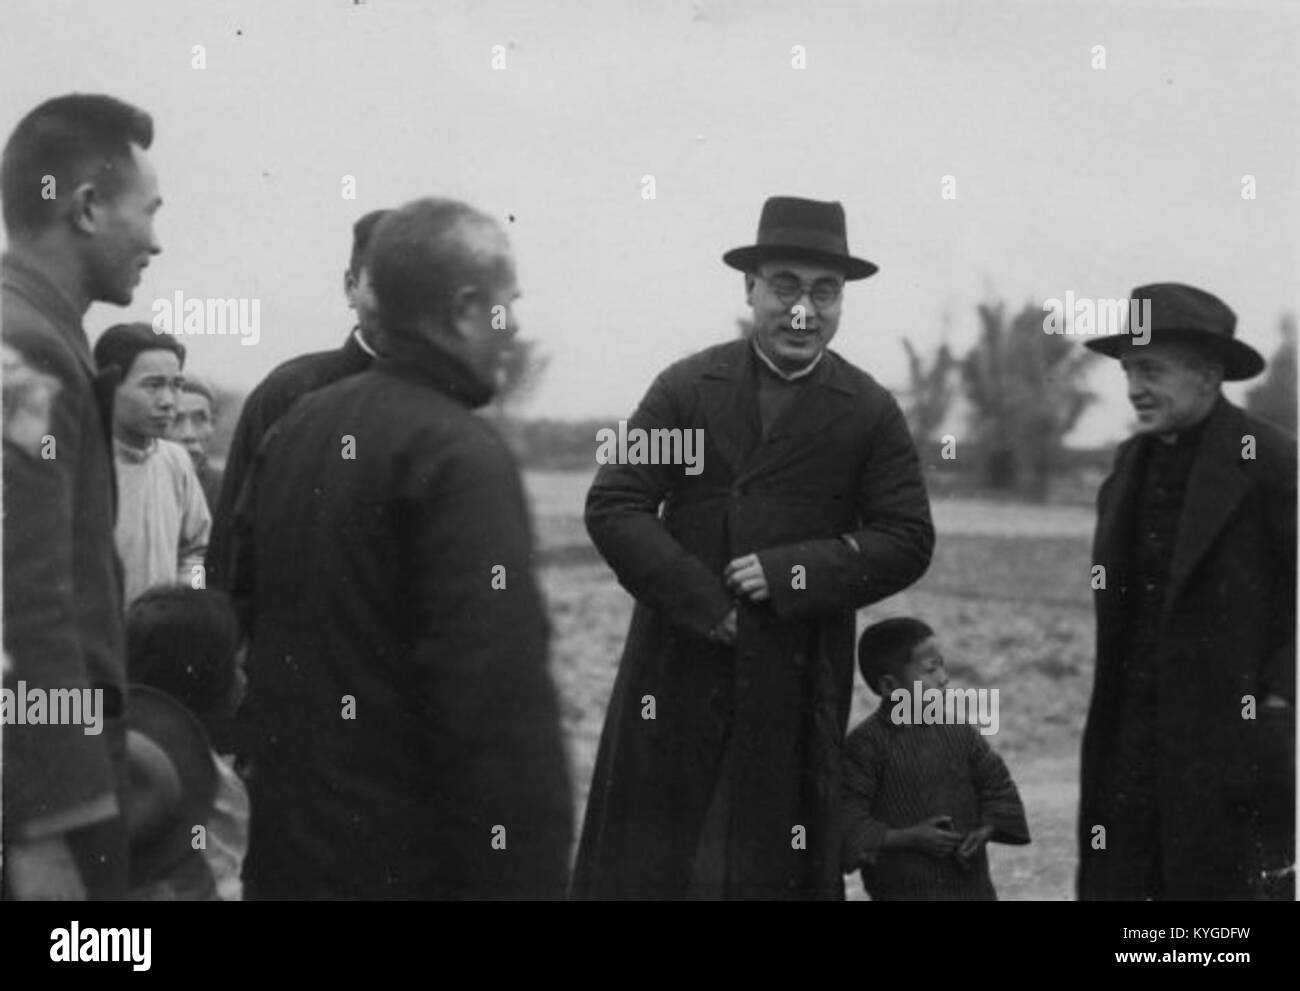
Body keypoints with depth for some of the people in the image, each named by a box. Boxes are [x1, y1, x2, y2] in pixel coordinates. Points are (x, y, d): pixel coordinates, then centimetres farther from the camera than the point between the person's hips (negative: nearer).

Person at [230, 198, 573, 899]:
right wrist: (531, 879, -23)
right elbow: (501, 702, -24)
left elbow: (248, 604, 18)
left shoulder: (296, 425, 8)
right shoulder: (463, 455, -17)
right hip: (414, 865, -8)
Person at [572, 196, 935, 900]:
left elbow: (908, 540, -1)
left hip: (797, 683, 0)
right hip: (677, 666, 0)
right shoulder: (685, 388, 1)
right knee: (644, 862, 5)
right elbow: (612, 506, -4)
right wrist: (703, 605, -13)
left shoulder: (870, 413, 3)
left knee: (781, 867, 6)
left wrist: (791, 575, -14)